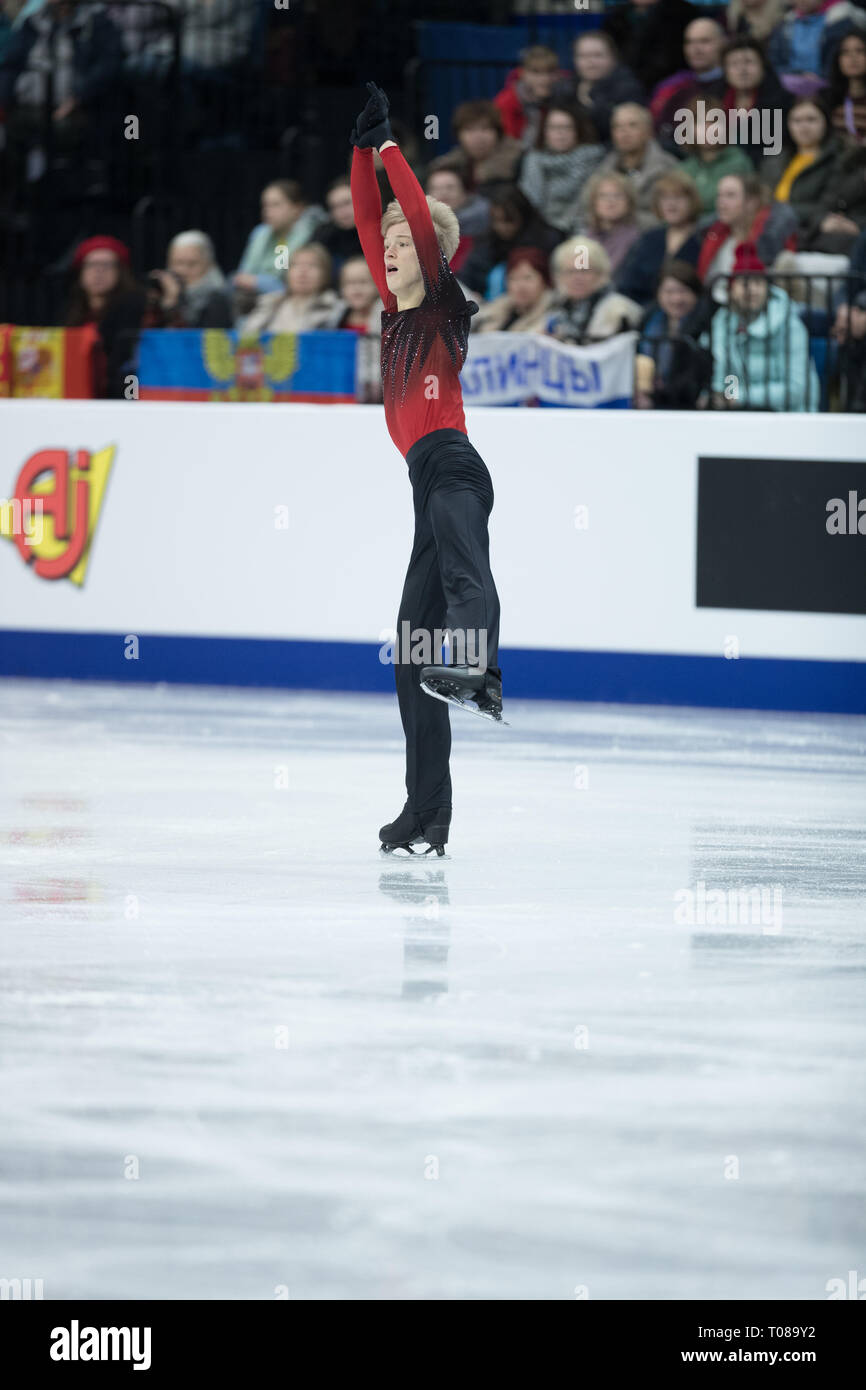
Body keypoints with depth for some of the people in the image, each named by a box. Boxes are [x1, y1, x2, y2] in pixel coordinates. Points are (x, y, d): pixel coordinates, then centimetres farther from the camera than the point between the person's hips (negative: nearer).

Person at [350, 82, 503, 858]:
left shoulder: (444, 308, 2)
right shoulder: (397, 314, 21)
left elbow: (425, 223, -10)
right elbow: (369, 222, 24)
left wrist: (392, 149, -5)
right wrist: (364, 149, 20)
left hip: (451, 467, -9)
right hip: (432, 482, 9)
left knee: (461, 569, -40)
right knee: (411, 656, 7)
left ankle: (478, 671, -70)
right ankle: (427, 816, 9)